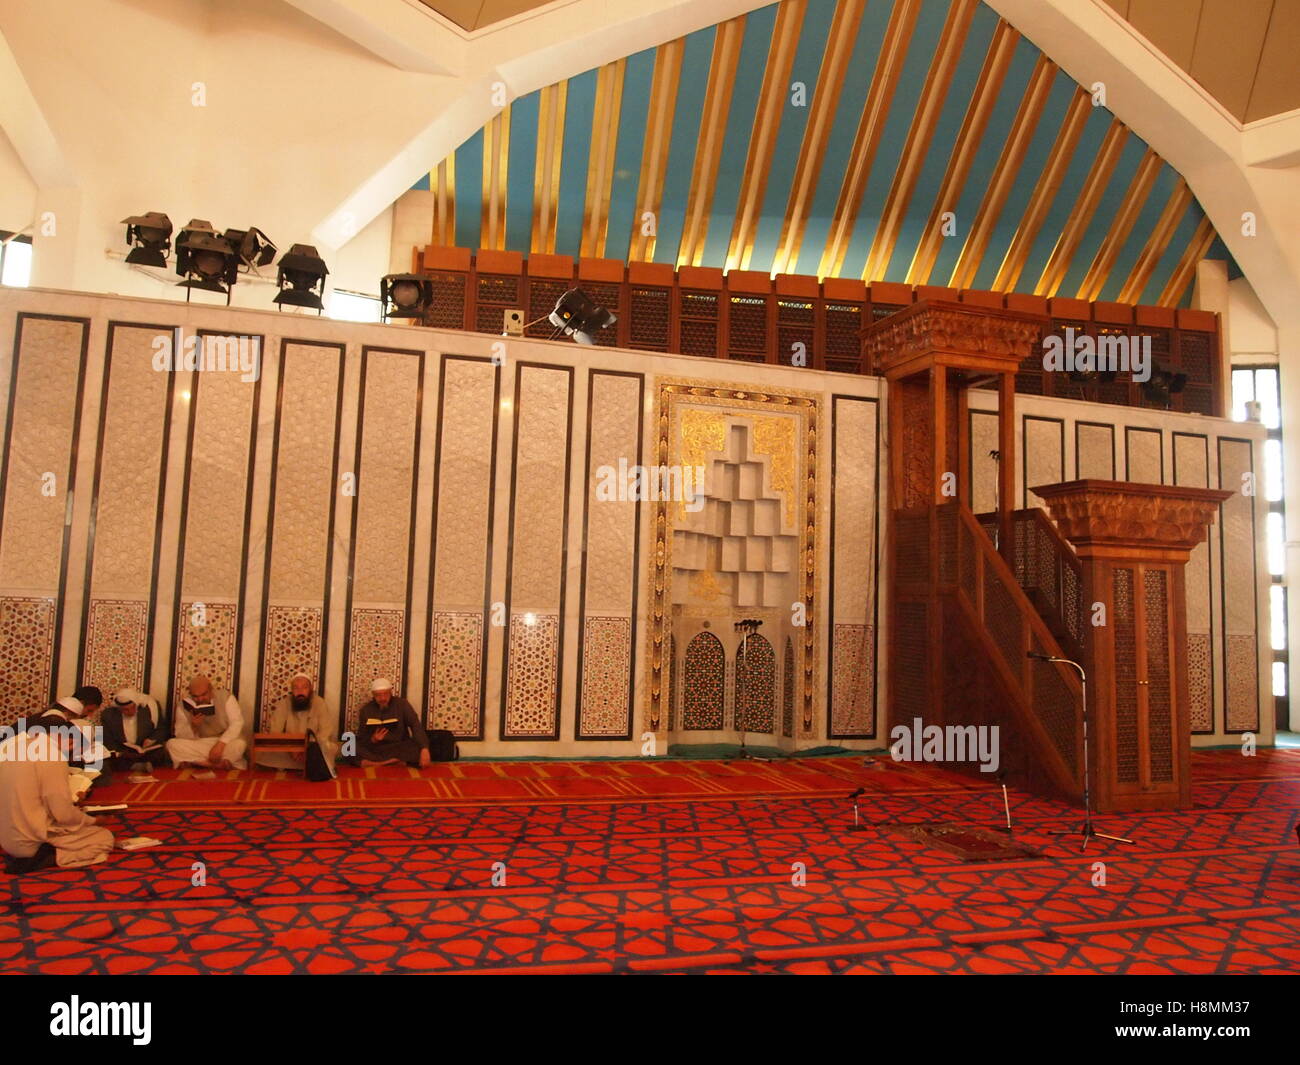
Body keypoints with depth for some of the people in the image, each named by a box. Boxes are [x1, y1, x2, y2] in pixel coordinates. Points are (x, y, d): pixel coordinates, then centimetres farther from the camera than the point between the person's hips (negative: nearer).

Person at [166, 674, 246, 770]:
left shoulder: (225, 696, -8)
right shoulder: (184, 706, -3)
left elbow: (237, 723, -16)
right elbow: (180, 737, -2)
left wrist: (220, 744, -29)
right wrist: (192, 726, -24)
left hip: (225, 744, -3)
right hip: (197, 746, 3)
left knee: (240, 744, -35)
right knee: (172, 744, -24)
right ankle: (221, 764, -22)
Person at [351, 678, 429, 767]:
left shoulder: (401, 704, -2)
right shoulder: (365, 710, 3)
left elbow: (416, 726, -15)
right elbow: (361, 739, 5)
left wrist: (424, 749, -31)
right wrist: (372, 740, -19)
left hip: (400, 748, -1)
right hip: (375, 749, 1)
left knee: (417, 747, -32)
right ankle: (395, 762, -27)